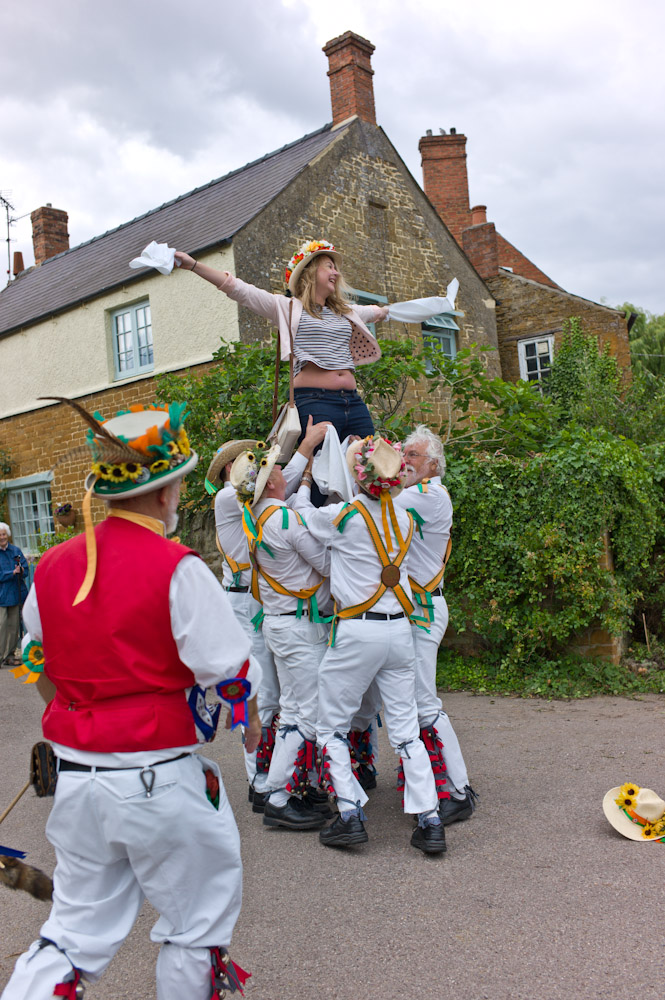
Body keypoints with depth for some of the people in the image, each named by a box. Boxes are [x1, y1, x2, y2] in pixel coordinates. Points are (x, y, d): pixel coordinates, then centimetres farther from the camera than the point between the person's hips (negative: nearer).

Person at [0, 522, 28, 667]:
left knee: (14, 625, 7)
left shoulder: (16, 550, 10)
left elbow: (25, 569, 7)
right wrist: (13, 573, -18)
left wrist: (19, 571, -15)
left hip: (16, 594, 4)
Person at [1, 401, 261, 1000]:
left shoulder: (53, 566, 1)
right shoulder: (178, 570, -18)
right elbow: (229, 675, -15)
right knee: (196, 925, 18)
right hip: (159, 780, -6)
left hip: (76, 776, 6)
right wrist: (252, 725, 5)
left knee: (78, 928, 20)